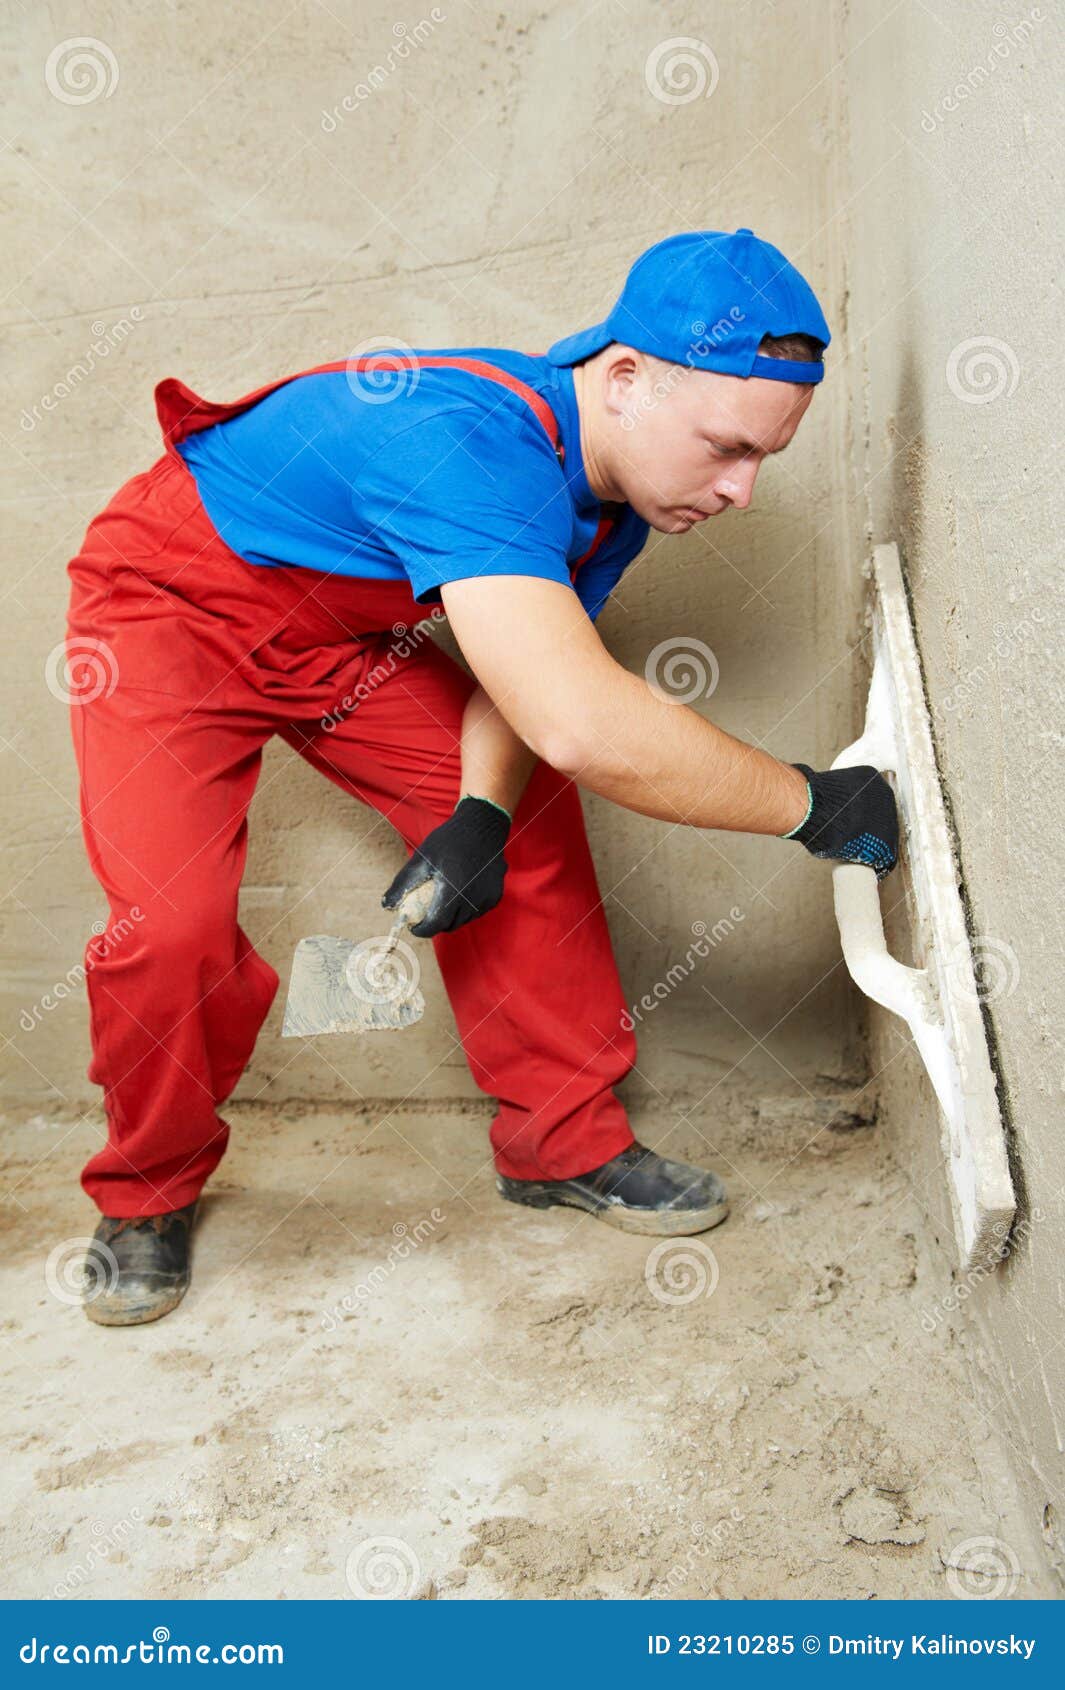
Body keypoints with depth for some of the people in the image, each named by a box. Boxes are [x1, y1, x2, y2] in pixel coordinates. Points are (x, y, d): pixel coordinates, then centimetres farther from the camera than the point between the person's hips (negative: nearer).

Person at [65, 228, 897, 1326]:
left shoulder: (618, 482, -11)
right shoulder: (473, 443, -40)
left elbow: (530, 670, -5)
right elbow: (581, 725, -50)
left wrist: (482, 813, -25)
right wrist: (811, 803, -37)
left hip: (343, 635, 7)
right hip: (174, 603, -7)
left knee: (532, 822, -5)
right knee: (172, 924, -22)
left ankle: (562, 1142, 10)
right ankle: (148, 1191, 8)